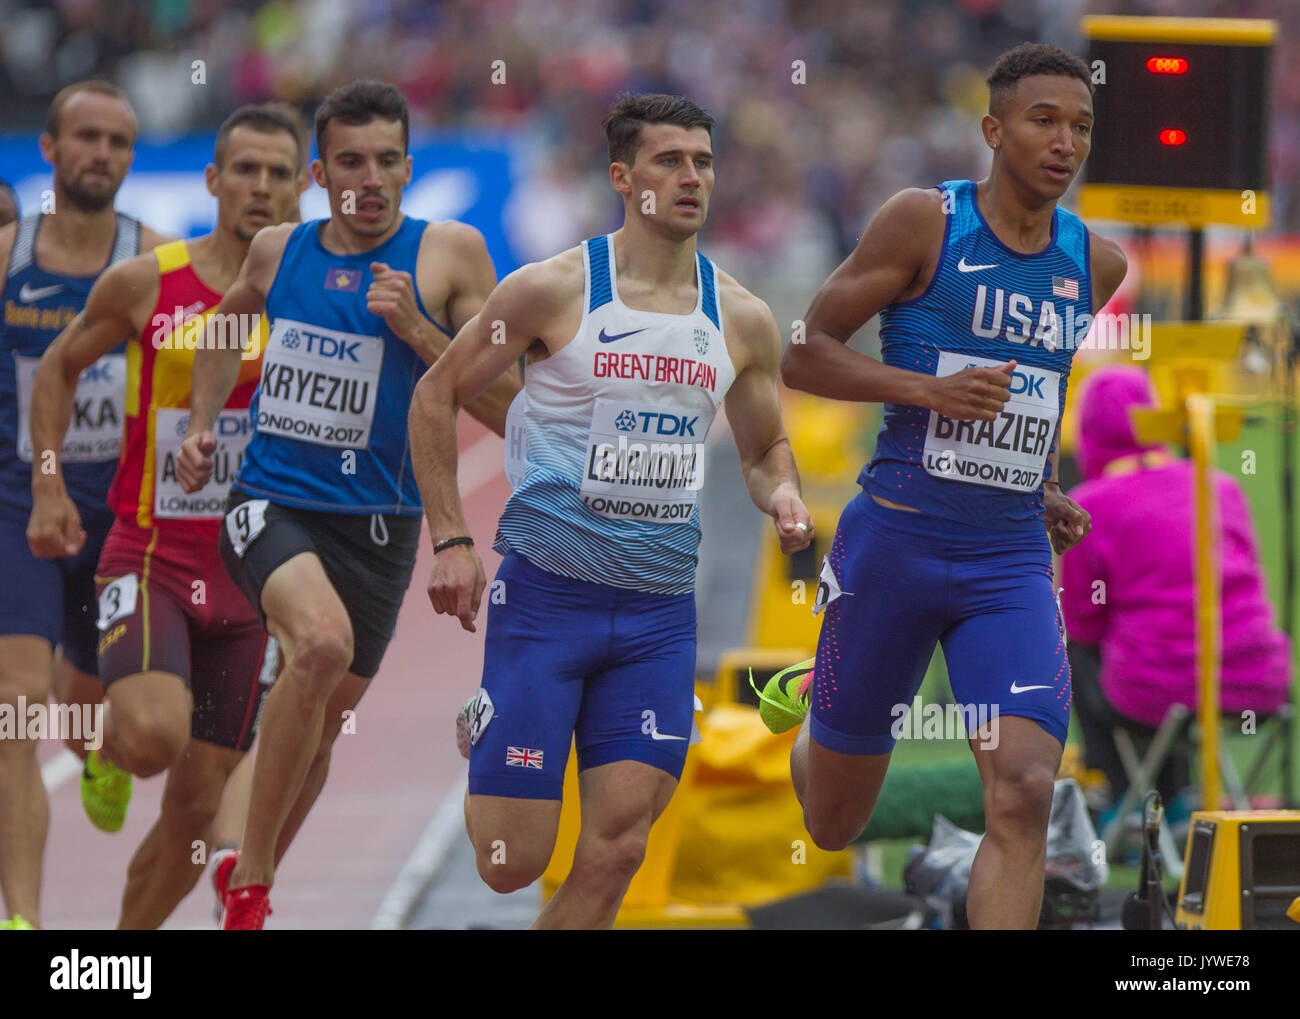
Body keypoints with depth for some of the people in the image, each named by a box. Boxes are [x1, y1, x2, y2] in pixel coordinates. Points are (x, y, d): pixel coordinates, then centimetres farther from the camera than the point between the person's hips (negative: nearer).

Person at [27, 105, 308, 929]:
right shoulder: (147, 284, -3)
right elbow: (61, 366, 12)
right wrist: (48, 488, 4)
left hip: (248, 574, 2)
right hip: (150, 558, -2)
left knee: (197, 805, 5)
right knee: (155, 734, -31)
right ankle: (108, 750, 5)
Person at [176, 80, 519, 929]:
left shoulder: (450, 254, -5)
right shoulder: (276, 252, 3)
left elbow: (506, 413, -8)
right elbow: (227, 327, 27)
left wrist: (416, 328, -18)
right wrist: (201, 425, 13)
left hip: (375, 522, 1)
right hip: (271, 502, -1)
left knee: (322, 724, 13)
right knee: (322, 642, -31)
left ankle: (251, 875, 42)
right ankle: (249, 882, -20)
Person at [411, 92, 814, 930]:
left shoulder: (742, 320, 6)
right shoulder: (554, 290, -6)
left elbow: (765, 448, 19)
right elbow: (436, 397, 2)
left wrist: (781, 493, -5)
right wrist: (450, 540, -5)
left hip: (661, 610, 4)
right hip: (547, 594, -3)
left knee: (617, 847, -7)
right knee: (512, 862, -2)